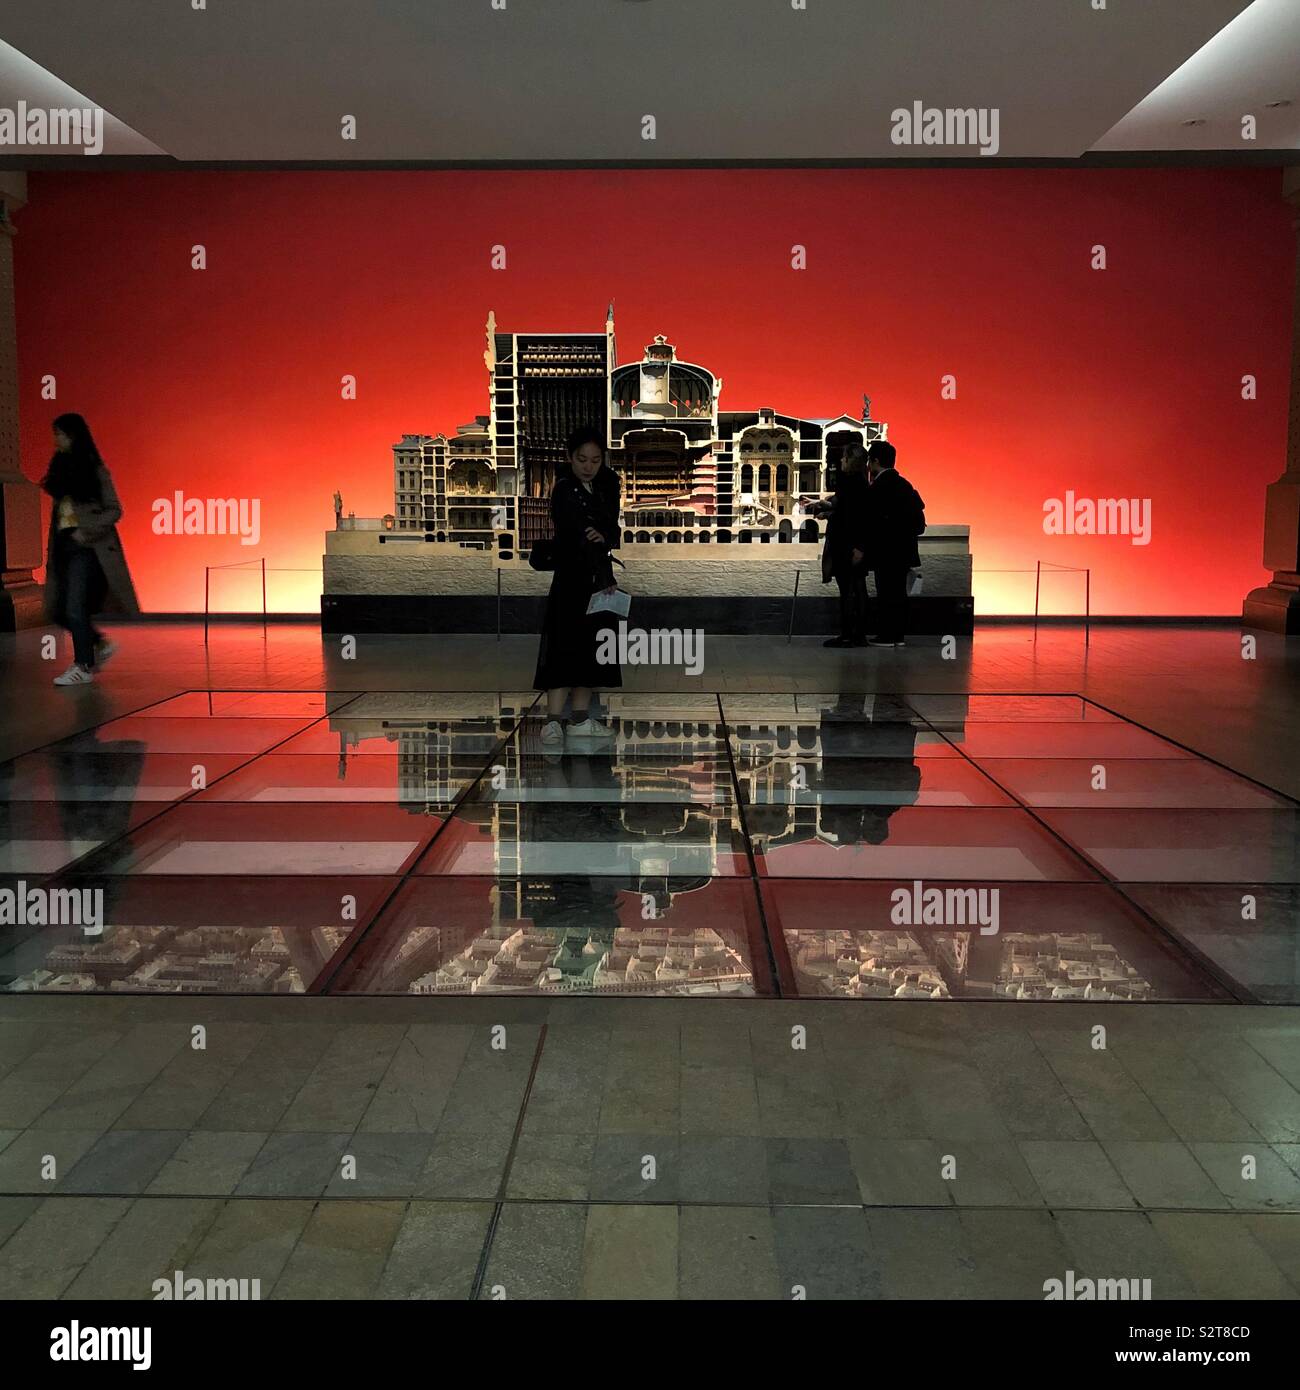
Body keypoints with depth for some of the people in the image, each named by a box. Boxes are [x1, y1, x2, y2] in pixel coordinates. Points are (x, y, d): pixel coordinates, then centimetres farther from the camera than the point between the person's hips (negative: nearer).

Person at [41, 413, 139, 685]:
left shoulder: (94, 470, -5)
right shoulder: (60, 468, 13)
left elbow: (114, 510, -6)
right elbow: (58, 510, 15)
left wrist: (86, 532, -16)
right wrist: (52, 548, 9)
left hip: (87, 547, -7)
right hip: (63, 545, 7)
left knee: (75, 609, -9)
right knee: (58, 609, 5)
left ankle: (84, 667, 0)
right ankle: (99, 644, 22)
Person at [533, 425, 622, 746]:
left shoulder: (604, 487, 9)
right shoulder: (564, 491, -13)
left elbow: (613, 530, 7)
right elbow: (578, 540, -22)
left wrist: (605, 536, -18)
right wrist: (605, 580, -29)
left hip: (598, 579, 7)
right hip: (571, 579, -7)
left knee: (590, 647, 8)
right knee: (565, 646, -10)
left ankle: (580, 718, 15)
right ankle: (553, 720, -9)